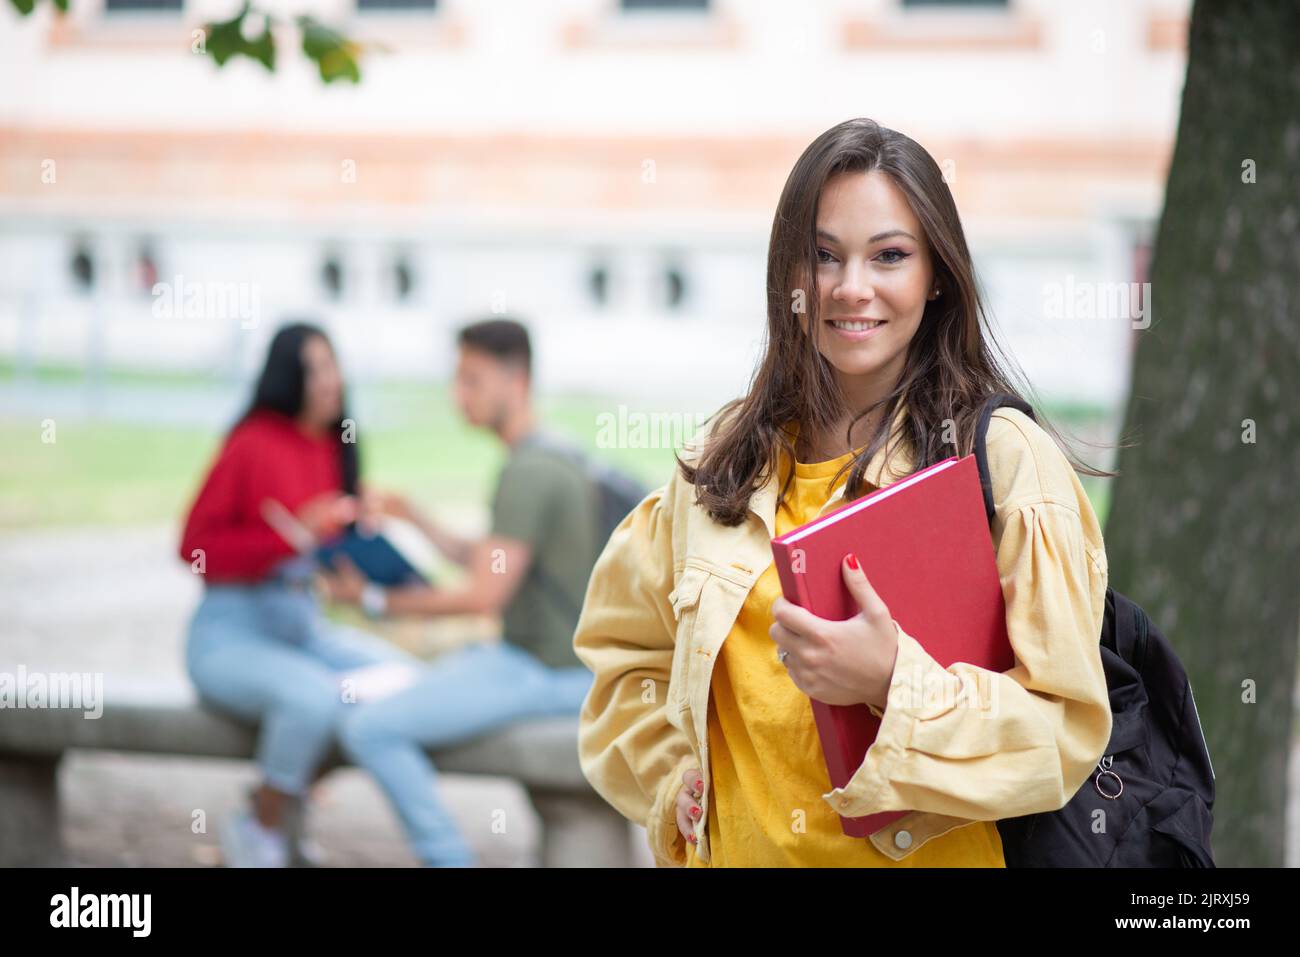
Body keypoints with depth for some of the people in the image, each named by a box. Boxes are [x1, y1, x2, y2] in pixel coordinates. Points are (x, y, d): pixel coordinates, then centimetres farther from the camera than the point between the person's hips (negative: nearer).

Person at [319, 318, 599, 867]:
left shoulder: (528, 474, -20)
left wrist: (374, 600, -14)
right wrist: (412, 519, 9)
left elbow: (484, 594, -23)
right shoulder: (554, 457, 12)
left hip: (543, 674, -10)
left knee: (370, 729, -15)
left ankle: (447, 858, -4)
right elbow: (491, 561, 18)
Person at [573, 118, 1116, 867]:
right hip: (738, 850, 4)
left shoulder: (1008, 459, -11)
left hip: (925, 853, -4)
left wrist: (894, 684, -29)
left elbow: (1066, 729, -16)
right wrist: (679, 789, 1)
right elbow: (625, 655, 16)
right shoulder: (728, 460, 3)